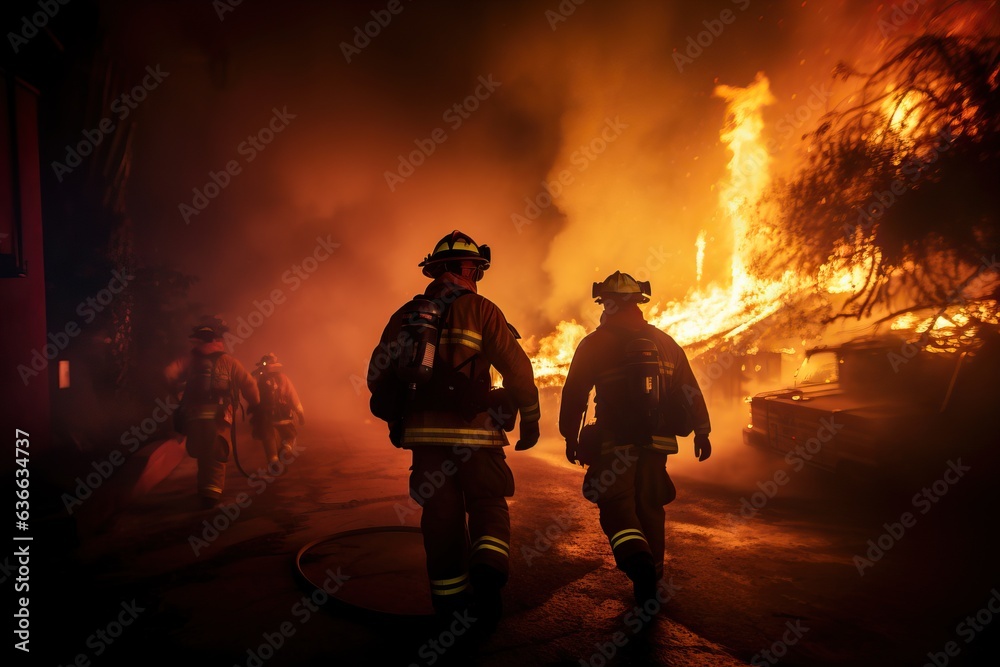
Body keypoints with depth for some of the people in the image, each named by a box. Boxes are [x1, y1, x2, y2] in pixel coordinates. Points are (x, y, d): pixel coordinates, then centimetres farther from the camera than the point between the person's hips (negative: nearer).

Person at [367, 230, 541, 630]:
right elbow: (517, 367, -9)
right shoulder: (480, 309, -4)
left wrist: (397, 419, 21)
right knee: (488, 505, 11)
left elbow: (379, 374, 11)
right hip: (473, 431, -4)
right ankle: (488, 571, -13)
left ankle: (449, 600, 20)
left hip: (424, 431, 4)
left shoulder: (406, 314, 10)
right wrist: (530, 419, 2)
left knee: (441, 513, 13)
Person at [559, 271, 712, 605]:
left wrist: (570, 436, 7)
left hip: (615, 442, -4)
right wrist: (702, 432, 16)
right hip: (656, 441, 5)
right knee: (649, 506, 15)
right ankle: (651, 574, 22)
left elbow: (574, 393, -3)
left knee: (616, 504, 1)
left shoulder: (596, 342, -4)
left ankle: (636, 559, -24)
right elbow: (690, 391, 10)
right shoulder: (664, 342, 10)